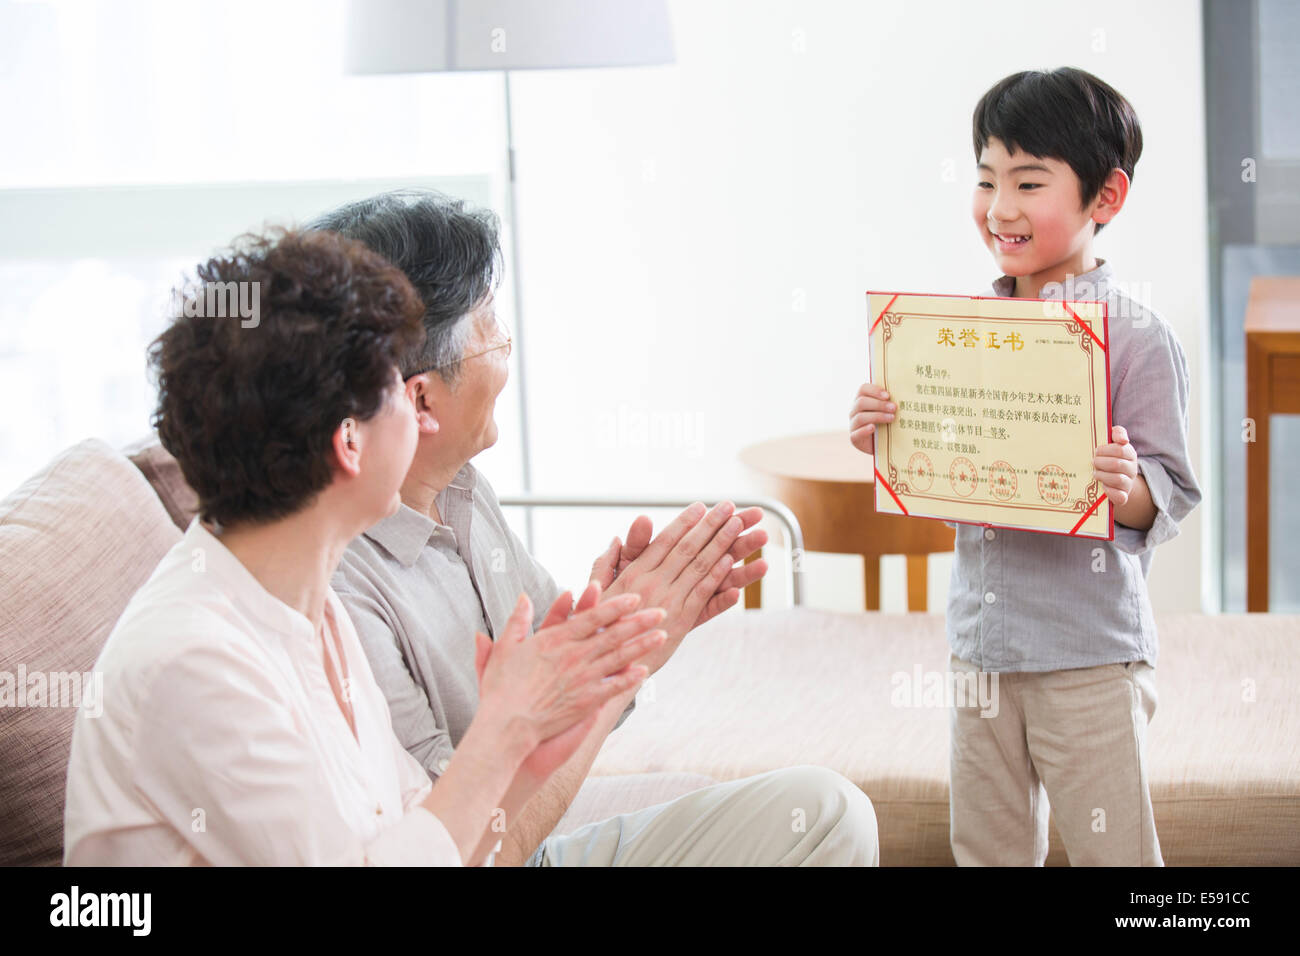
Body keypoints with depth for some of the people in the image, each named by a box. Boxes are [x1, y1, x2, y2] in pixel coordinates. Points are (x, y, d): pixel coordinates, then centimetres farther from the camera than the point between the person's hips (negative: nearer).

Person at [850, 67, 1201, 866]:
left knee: (1111, 851, 2)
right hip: (981, 641, 6)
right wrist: (880, 439, -5)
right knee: (985, 849, 16)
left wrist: (1126, 488, -31)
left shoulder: (1139, 340, -11)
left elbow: (1170, 500, -10)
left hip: (1090, 653, -6)